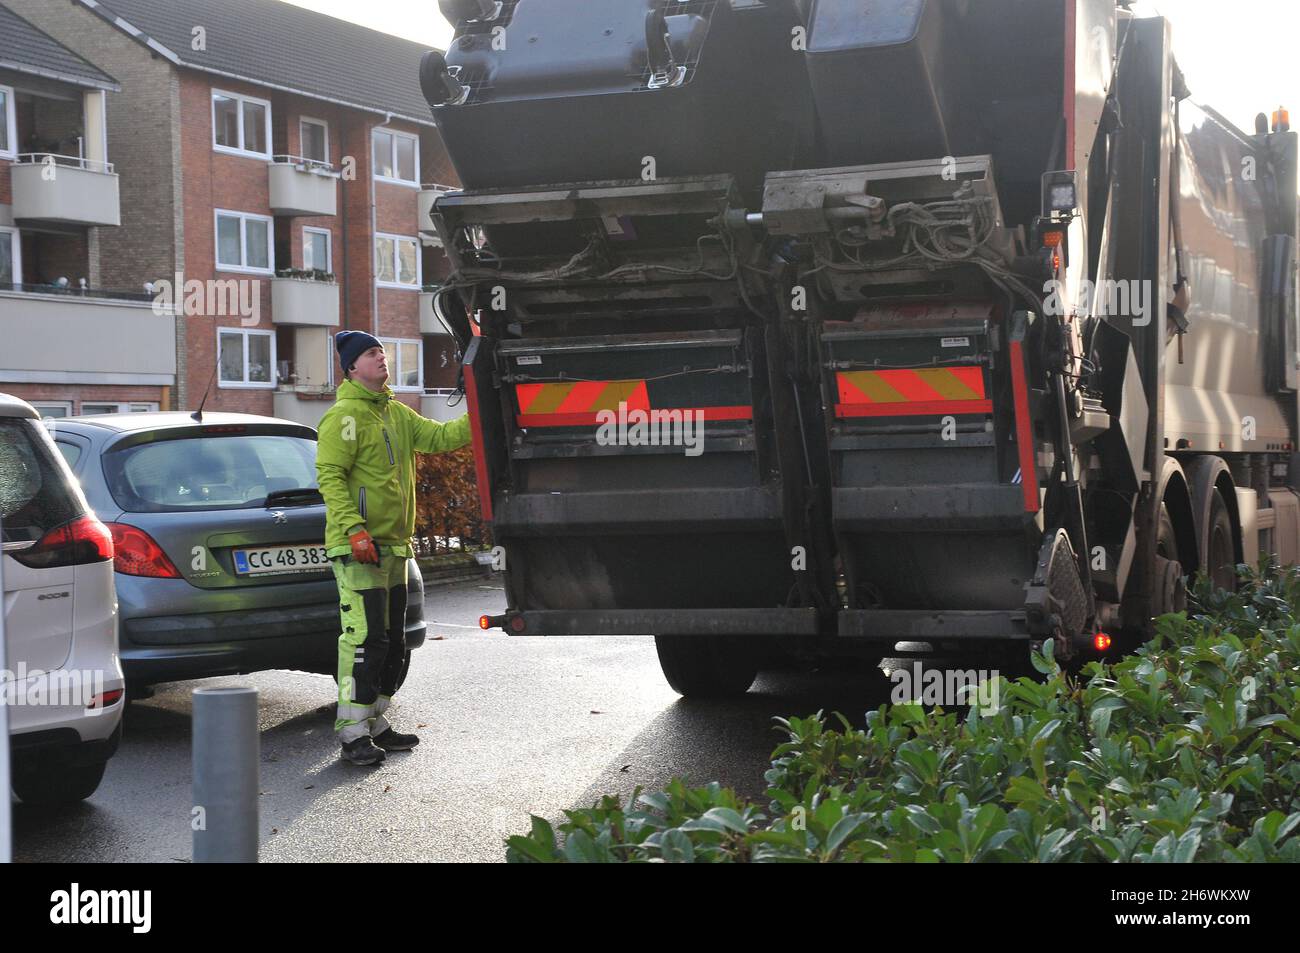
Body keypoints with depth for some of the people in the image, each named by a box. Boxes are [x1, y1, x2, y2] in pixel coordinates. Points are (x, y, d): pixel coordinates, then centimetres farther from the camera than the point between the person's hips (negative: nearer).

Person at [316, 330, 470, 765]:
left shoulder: (397, 414, 17)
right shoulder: (344, 416, -10)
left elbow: (441, 437, 15)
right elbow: (330, 476, -16)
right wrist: (354, 529, -25)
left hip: (394, 546, 9)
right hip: (358, 548, -9)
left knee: (394, 642, 14)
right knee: (365, 640, -11)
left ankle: (374, 723, 24)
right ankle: (353, 733, -5)